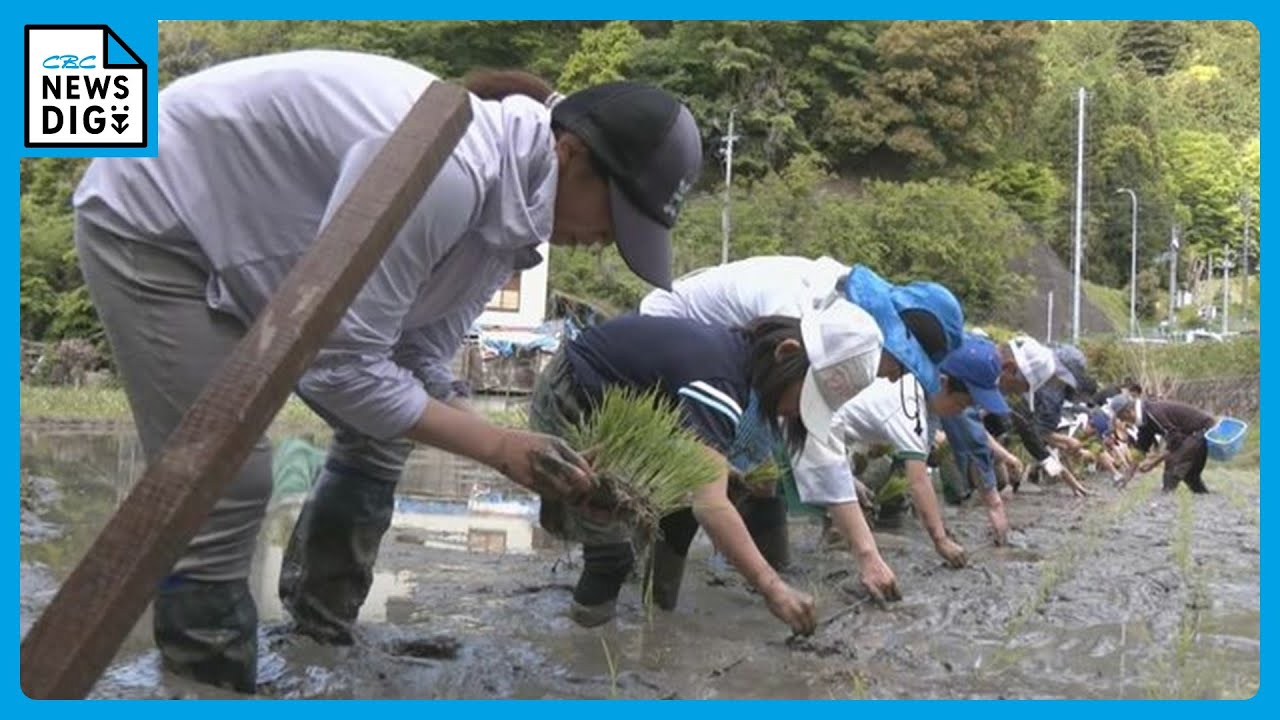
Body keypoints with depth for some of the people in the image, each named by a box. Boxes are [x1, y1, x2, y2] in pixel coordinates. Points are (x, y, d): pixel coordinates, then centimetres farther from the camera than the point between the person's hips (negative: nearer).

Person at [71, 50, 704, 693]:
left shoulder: (507, 208, -6)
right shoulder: (444, 171, -36)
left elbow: (418, 364, -4)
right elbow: (343, 364, -33)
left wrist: (530, 462, -14)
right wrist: (499, 446, -26)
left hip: (257, 236, 9)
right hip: (156, 219, -9)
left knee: (379, 432, 9)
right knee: (228, 483, -13)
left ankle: (320, 638, 24)